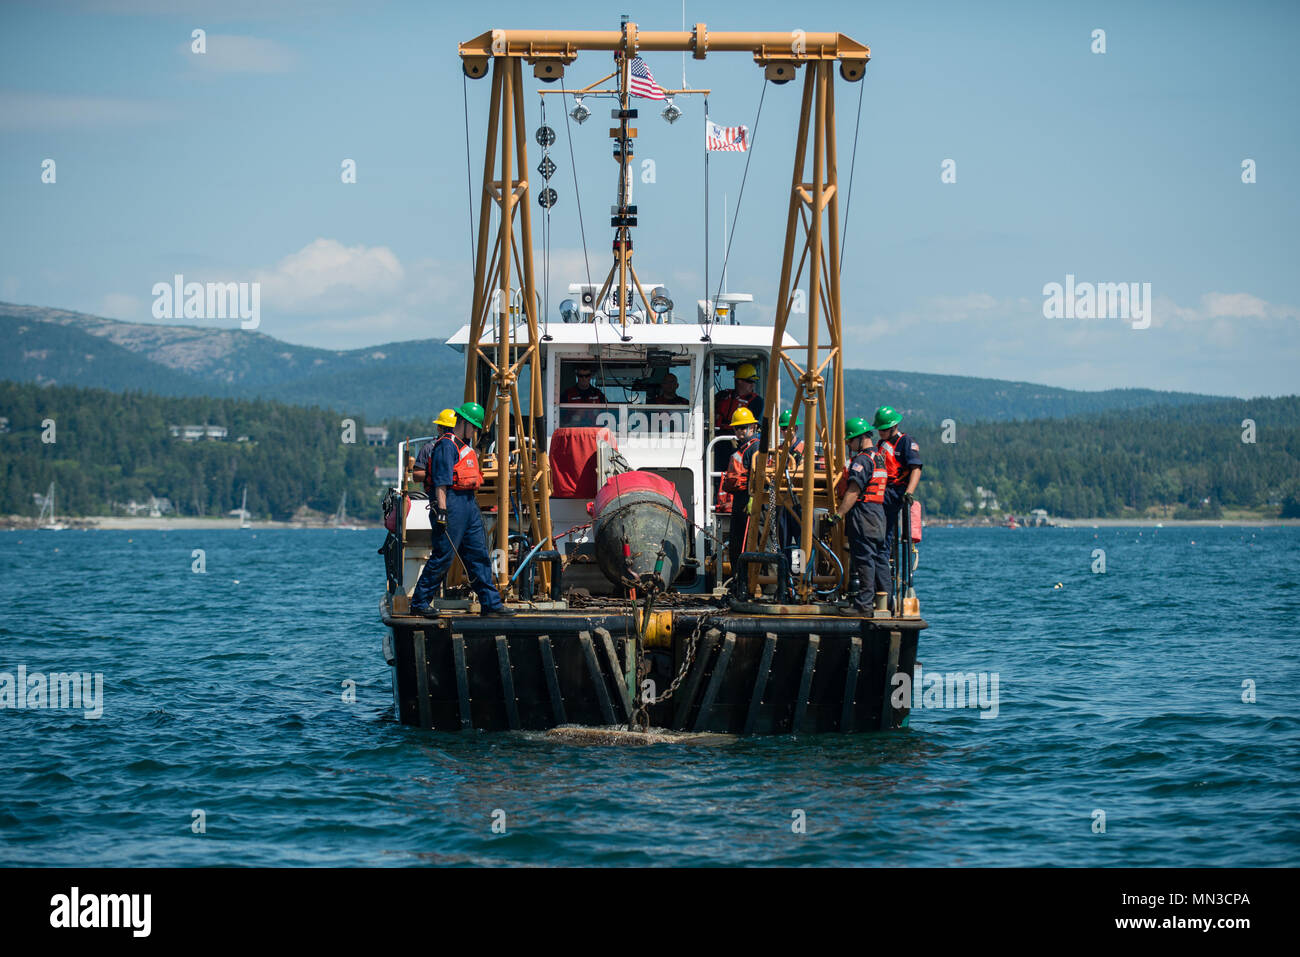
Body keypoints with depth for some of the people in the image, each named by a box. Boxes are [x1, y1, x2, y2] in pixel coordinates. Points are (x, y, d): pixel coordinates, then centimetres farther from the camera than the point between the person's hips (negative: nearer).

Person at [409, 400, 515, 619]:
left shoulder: (467, 447, 20)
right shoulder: (447, 446, -11)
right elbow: (441, 481, -17)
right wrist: (441, 510, -23)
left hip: (469, 503, 10)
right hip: (451, 502, -10)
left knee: (479, 555, 6)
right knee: (443, 557, -7)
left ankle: (491, 603, 6)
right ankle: (419, 603, 0)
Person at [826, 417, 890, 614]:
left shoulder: (862, 460, -13)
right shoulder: (879, 457, 17)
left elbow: (853, 491, -19)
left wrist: (838, 514, -19)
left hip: (862, 511, -10)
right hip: (878, 510, 10)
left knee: (863, 557, -8)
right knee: (879, 555, 9)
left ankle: (864, 604, -9)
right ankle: (882, 602, 10)